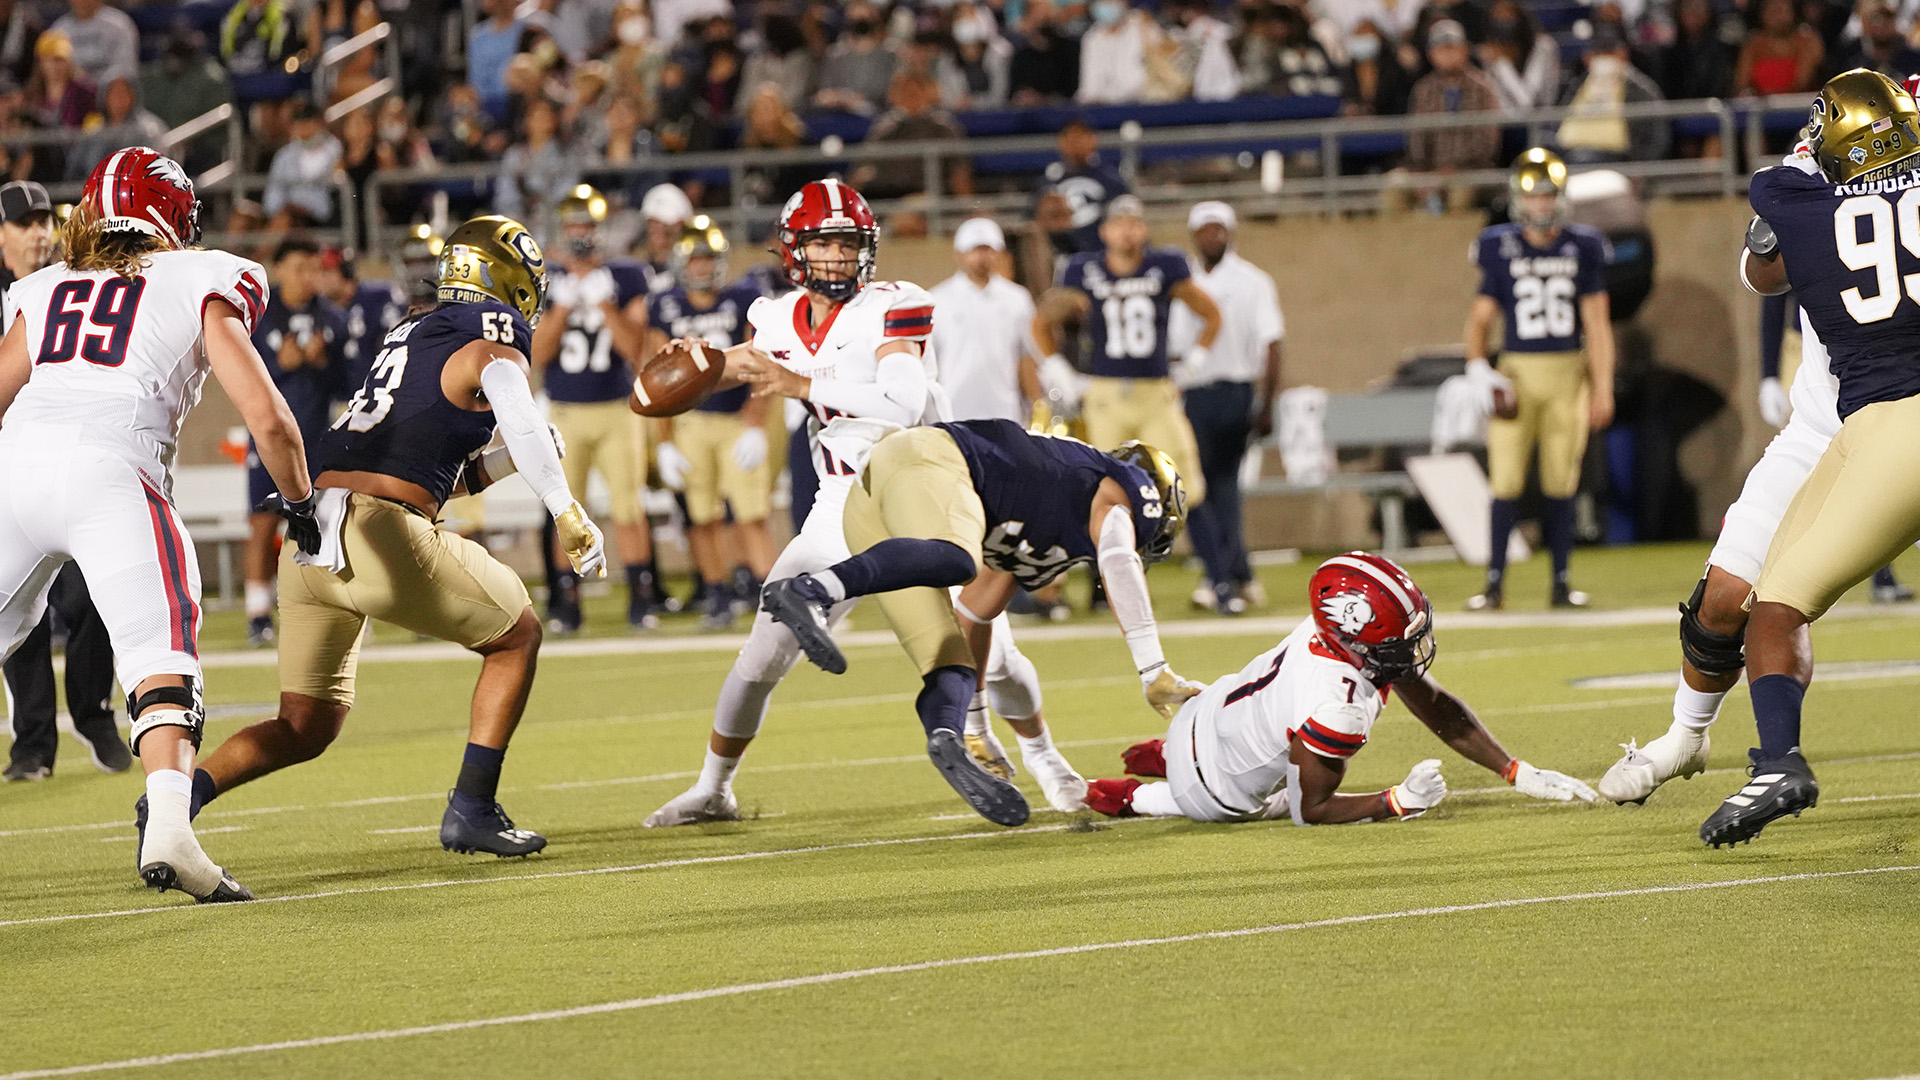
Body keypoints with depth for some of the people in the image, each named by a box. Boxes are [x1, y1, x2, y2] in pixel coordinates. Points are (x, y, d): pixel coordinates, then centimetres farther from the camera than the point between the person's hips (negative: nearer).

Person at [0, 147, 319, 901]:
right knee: (162, 664, -8)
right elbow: (266, 417, 11)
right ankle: (166, 831, -30)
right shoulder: (199, 288, 16)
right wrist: (298, 502, 26)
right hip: (110, 472, -4)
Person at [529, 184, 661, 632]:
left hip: (617, 410, 0)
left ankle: (642, 596, 4)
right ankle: (567, 600, 8)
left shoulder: (625, 279, 2)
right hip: (565, 414, 0)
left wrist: (605, 304, -16)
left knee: (628, 506, -2)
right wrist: (564, 306, -16)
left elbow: (635, 350, -5)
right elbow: (538, 354, -6)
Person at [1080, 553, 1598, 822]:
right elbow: (1310, 810, -25)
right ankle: (1127, 799, 26)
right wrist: (1398, 802, -29)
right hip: (1218, 792, -6)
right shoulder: (1335, 707, -43)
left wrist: (1518, 772, -11)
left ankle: (1165, 757, 35)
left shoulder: (1354, 629, -21)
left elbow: (1439, 709, -8)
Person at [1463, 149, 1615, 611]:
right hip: (1517, 373, 0)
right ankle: (1495, 583, 1)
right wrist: (1477, 365, -11)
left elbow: (1597, 324, 4)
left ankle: (1561, 581, 11)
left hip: (1568, 373, 0)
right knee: (1506, 482, -4)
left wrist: (1602, 389, -1)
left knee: (1561, 483, 4)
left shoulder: (1581, 249, 3)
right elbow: (1481, 316, 7)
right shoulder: (1501, 249, 2)